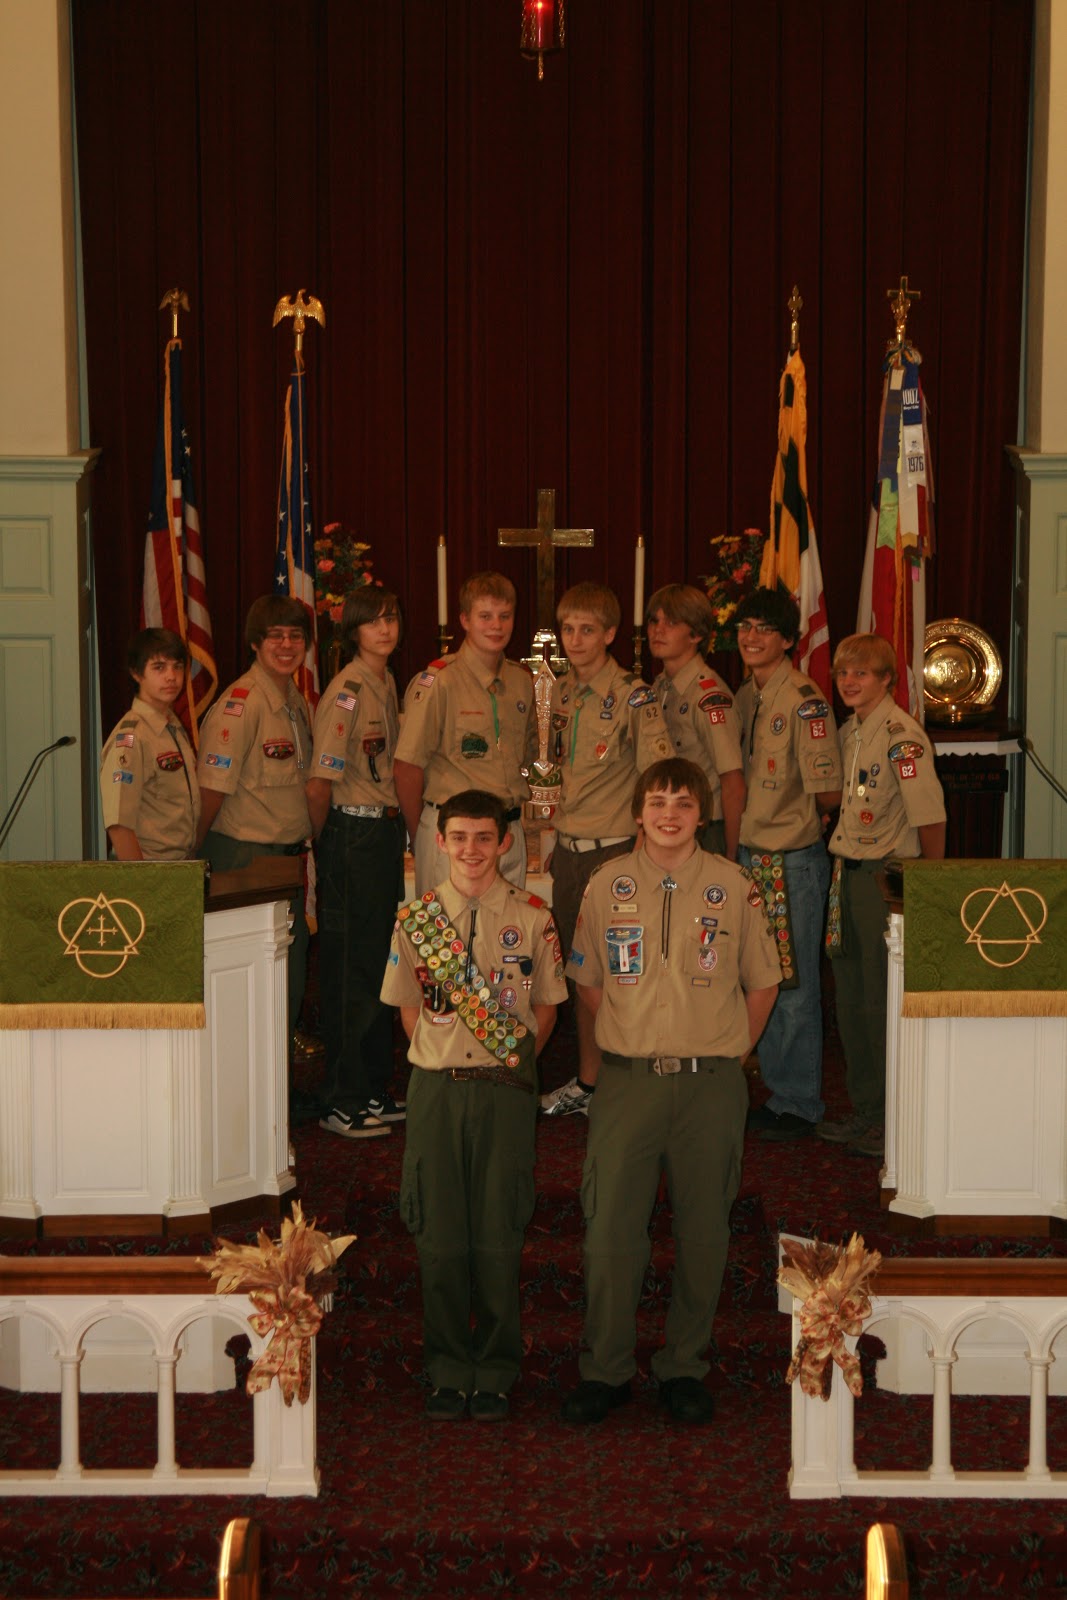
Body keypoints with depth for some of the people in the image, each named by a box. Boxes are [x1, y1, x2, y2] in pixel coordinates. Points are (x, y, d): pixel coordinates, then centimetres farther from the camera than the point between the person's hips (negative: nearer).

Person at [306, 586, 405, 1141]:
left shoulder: (387, 684, 12)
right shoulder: (346, 691, -16)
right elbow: (320, 785, -16)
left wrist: (396, 825, 14)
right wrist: (325, 843, -4)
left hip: (386, 829, 9)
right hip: (352, 833, -9)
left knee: (380, 961, 14)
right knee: (350, 967, -2)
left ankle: (374, 1090, 25)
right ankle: (342, 1103, 6)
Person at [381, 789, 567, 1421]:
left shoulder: (532, 917, 0)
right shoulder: (417, 917, 4)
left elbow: (546, 1006, 8)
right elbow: (409, 1006, 12)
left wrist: (512, 1063, 1)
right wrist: (444, 1061, 4)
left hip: (506, 1089, -1)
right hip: (435, 1086, 1)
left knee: (499, 1235, 3)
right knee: (440, 1233, 5)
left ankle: (495, 1373, 17)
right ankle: (449, 1370, 19)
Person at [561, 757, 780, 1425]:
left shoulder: (735, 887, 1)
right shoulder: (609, 884, 4)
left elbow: (763, 982, 10)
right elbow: (588, 979, 14)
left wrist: (729, 1051, 6)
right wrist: (629, 1043, 8)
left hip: (711, 1085, 0)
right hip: (629, 1079, 0)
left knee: (704, 1229, 5)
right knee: (611, 1226, 0)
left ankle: (685, 1368, 20)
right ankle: (605, 1370, 13)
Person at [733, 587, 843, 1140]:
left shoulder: (805, 702, -14)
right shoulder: (743, 698, 10)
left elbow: (828, 792, -13)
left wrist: (802, 818, 3)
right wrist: (744, 831, 8)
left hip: (795, 857, -8)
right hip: (750, 853, 8)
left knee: (795, 985, 1)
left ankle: (799, 1104, 11)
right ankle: (774, 1091, 26)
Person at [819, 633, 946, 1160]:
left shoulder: (901, 735, -15)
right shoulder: (849, 732, 12)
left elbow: (929, 815, -17)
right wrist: (842, 869, 14)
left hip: (887, 873, -9)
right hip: (849, 872, 9)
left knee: (883, 1000, -3)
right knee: (851, 996, 13)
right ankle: (865, 1111, 24)